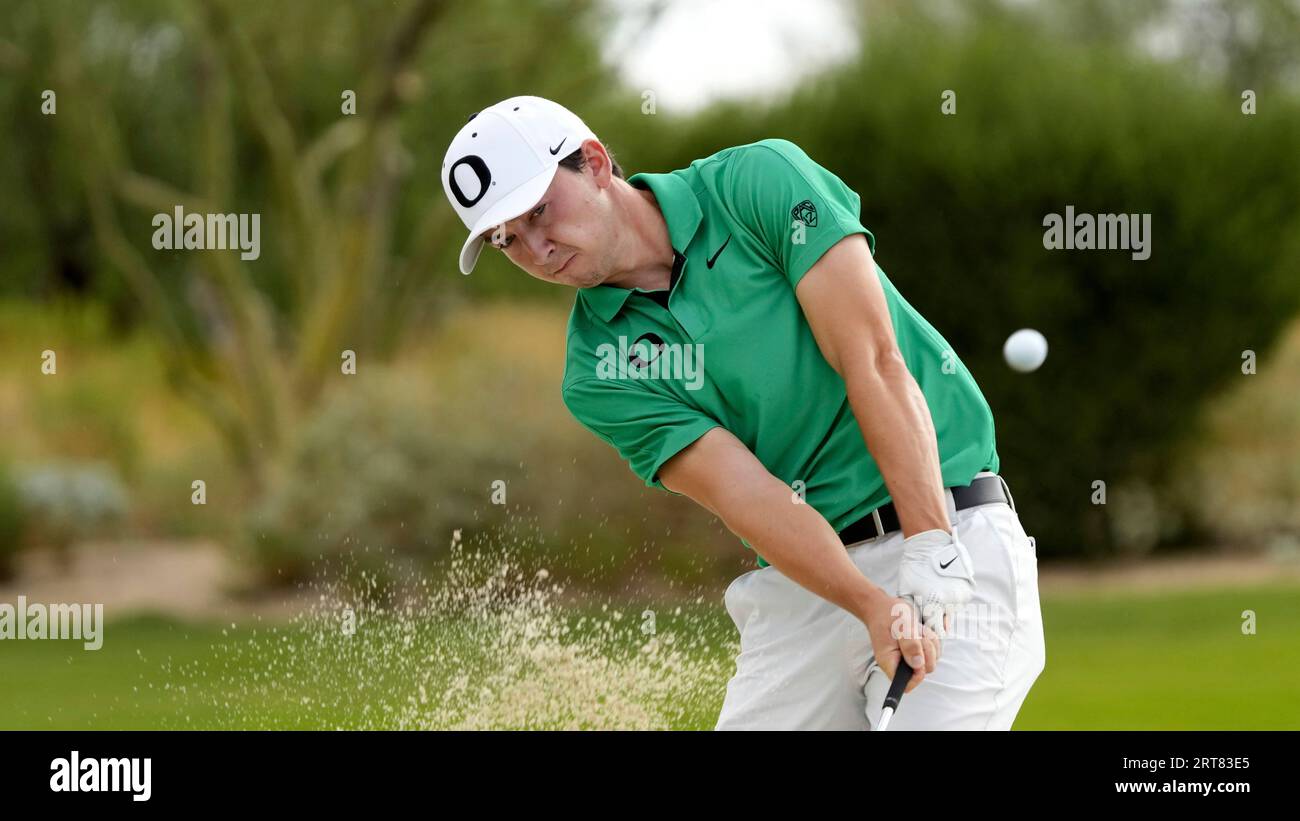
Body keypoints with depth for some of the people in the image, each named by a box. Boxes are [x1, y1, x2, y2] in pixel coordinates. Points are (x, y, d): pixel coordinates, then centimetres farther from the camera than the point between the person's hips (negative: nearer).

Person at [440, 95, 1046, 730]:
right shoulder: (599, 375, 3)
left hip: (953, 534, -4)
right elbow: (745, 493, -10)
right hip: (799, 587, 4)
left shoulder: (762, 181, -5)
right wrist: (874, 606, -24)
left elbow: (875, 362, -12)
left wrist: (931, 556, -20)